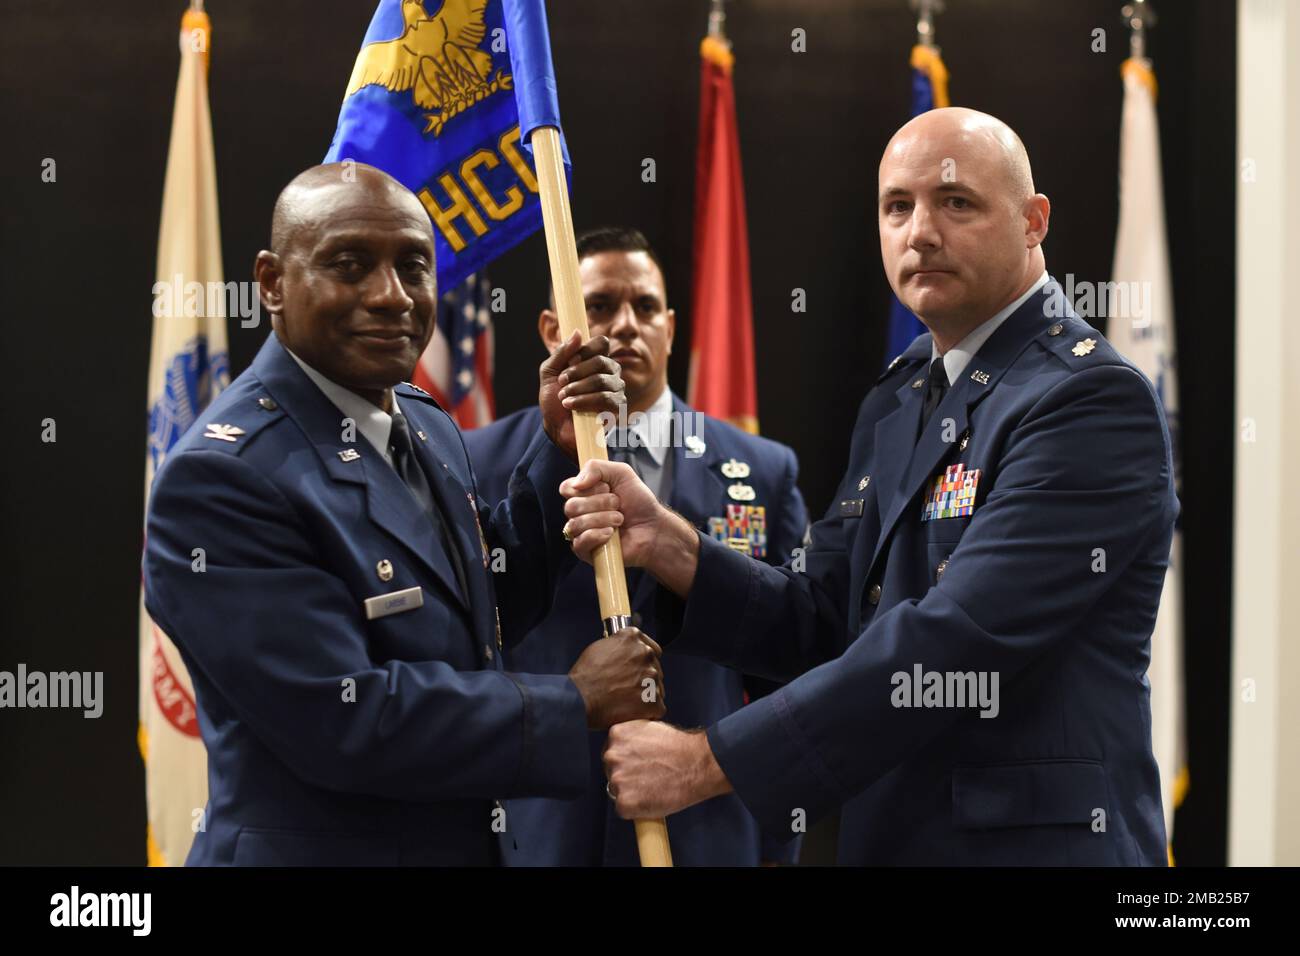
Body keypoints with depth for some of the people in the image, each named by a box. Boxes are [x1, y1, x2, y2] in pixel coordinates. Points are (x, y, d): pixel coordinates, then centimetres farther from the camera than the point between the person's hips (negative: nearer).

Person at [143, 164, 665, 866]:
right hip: (315, 848, -7)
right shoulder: (219, 478, -21)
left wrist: (561, 448, -2)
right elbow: (343, 719, -26)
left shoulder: (427, 426, 4)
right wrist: (575, 703, -17)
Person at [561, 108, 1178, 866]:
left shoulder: (1094, 400, -16)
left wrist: (713, 761, -22)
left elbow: (957, 634, -24)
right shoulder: (895, 404, 10)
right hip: (886, 834, 7)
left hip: (1035, 842, -7)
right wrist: (668, 547, -11)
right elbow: (823, 622, 6)